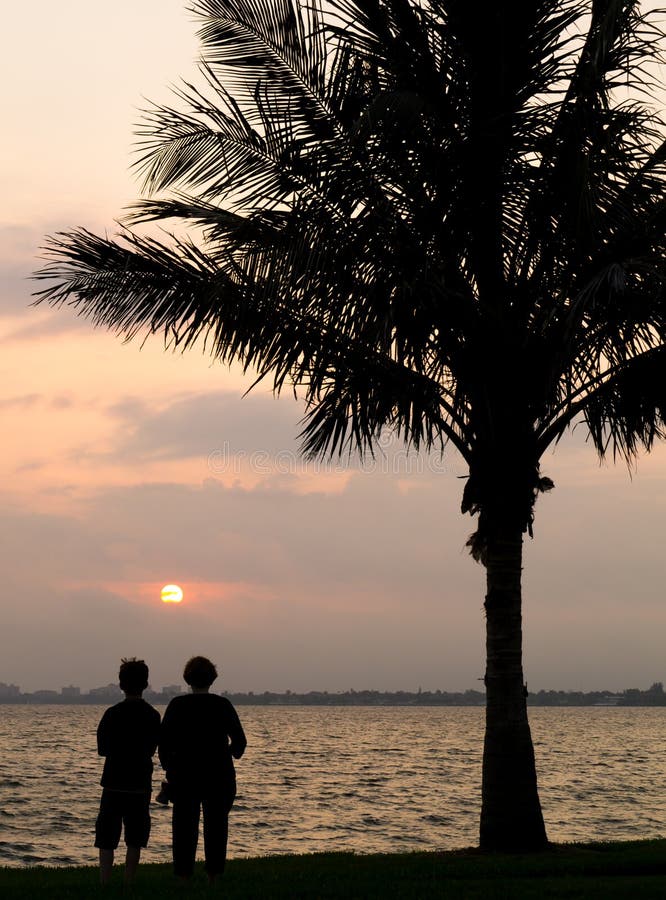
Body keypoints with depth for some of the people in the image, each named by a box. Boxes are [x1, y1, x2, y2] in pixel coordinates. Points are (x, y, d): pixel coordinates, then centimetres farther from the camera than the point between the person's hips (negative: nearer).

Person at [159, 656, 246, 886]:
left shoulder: (177, 705, -2)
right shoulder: (223, 705, -2)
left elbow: (163, 741, -4)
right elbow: (240, 741, 1)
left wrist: (169, 768, 10)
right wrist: (233, 751, 23)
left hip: (184, 774, 0)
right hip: (219, 775, 0)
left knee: (184, 826, 5)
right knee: (216, 826, 9)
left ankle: (183, 876, 3)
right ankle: (214, 876, 10)